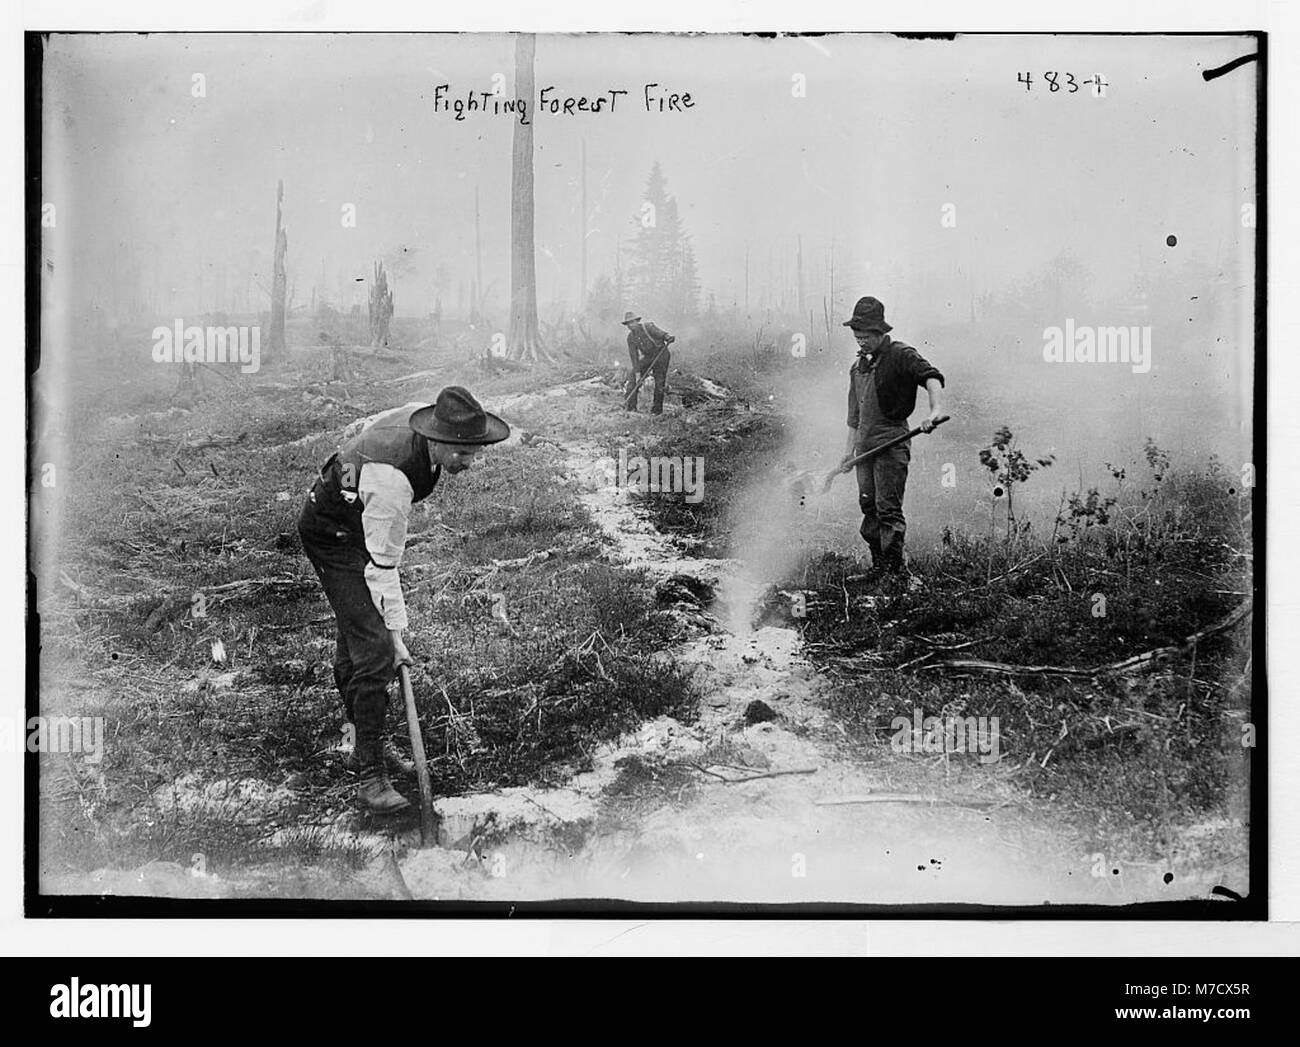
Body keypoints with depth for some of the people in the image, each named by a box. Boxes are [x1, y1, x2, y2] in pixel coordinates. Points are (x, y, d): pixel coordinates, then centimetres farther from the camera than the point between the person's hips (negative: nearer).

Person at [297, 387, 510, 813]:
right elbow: (381, 565, -32)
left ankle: (366, 742, 32)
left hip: (359, 518, 9)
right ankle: (370, 774, -12)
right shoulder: (392, 479, -40)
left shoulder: (420, 415, -16)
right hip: (333, 535, -9)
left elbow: (369, 426, 7)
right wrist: (395, 631, -28)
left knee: (354, 633, 19)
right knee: (374, 648, -16)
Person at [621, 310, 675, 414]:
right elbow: (634, 356, -4)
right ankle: (630, 405, -5)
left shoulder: (648, 327, -17)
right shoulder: (630, 337, -3)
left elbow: (661, 334, -26)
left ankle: (657, 408, 8)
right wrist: (637, 373, -10)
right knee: (633, 378, -8)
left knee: (659, 383, -5)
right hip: (647, 357, 5)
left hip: (661, 355, -5)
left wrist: (669, 337, -50)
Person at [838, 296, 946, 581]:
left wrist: (935, 410, -39)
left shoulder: (900, 355, -6)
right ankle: (878, 563, 15)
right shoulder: (858, 366, 18)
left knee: (888, 506, -10)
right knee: (868, 505, 7)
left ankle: (896, 566, -6)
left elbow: (931, 376, -22)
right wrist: (850, 449, 19)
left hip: (892, 441, -7)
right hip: (865, 444, 8)